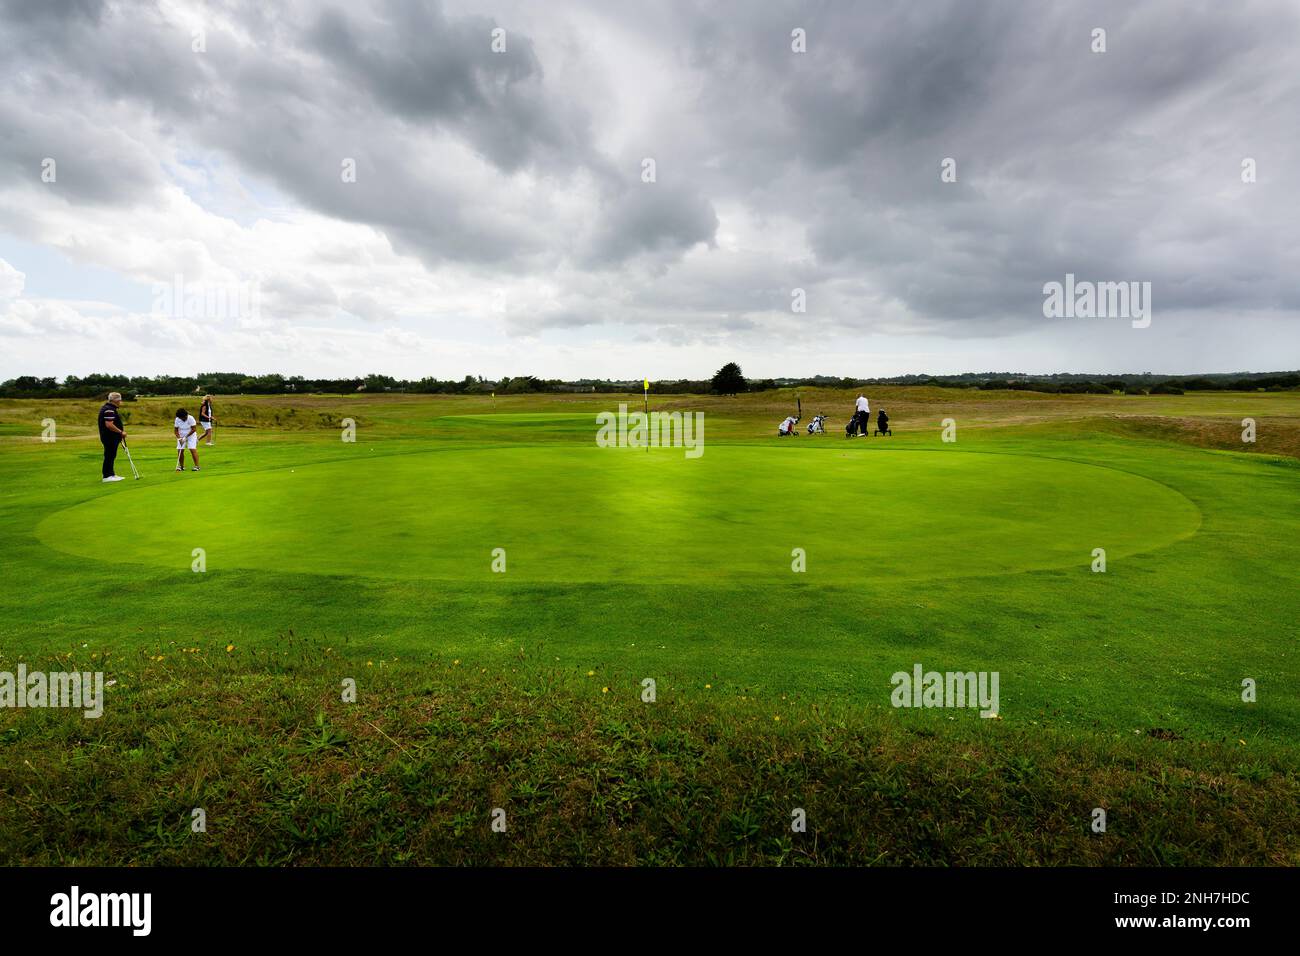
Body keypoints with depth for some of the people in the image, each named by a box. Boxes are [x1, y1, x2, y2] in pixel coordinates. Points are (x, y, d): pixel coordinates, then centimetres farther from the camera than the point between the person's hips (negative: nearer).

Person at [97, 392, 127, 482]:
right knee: (110, 456, -6)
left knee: (111, 456, 15)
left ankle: (110, 474, 21)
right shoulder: (109, 410, -18)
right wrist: (121, 432, -20)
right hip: (110, 437, -11)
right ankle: (107, 476, -3)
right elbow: (109, 425, -26)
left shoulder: (110, 408, 17)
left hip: (112, 438, 11)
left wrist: (121, 430, 19)